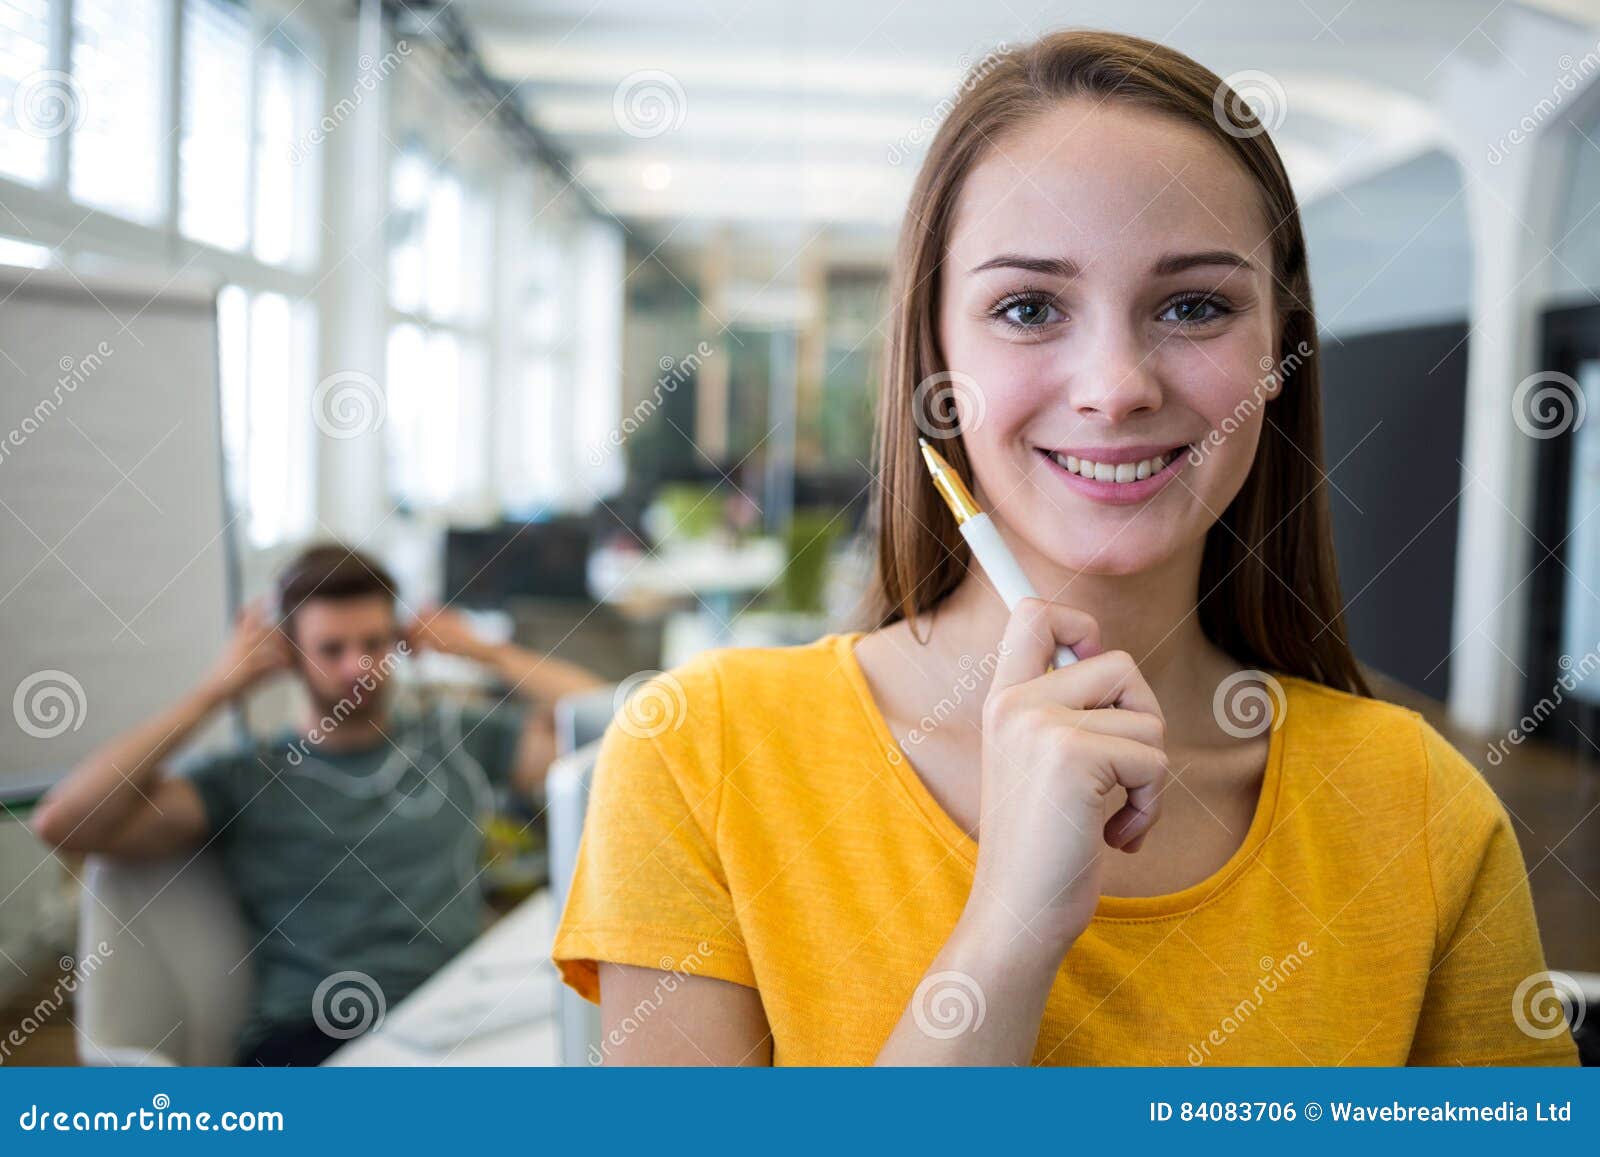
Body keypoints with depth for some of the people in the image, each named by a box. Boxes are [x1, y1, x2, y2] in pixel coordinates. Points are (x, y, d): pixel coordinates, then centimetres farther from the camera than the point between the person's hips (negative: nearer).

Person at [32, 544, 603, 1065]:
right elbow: (62, 823, -2)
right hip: (310, 1036, -2)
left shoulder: (457, 740, 15)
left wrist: (485, 651, 8)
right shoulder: (247, 781, 11)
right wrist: (215, 690, 1)